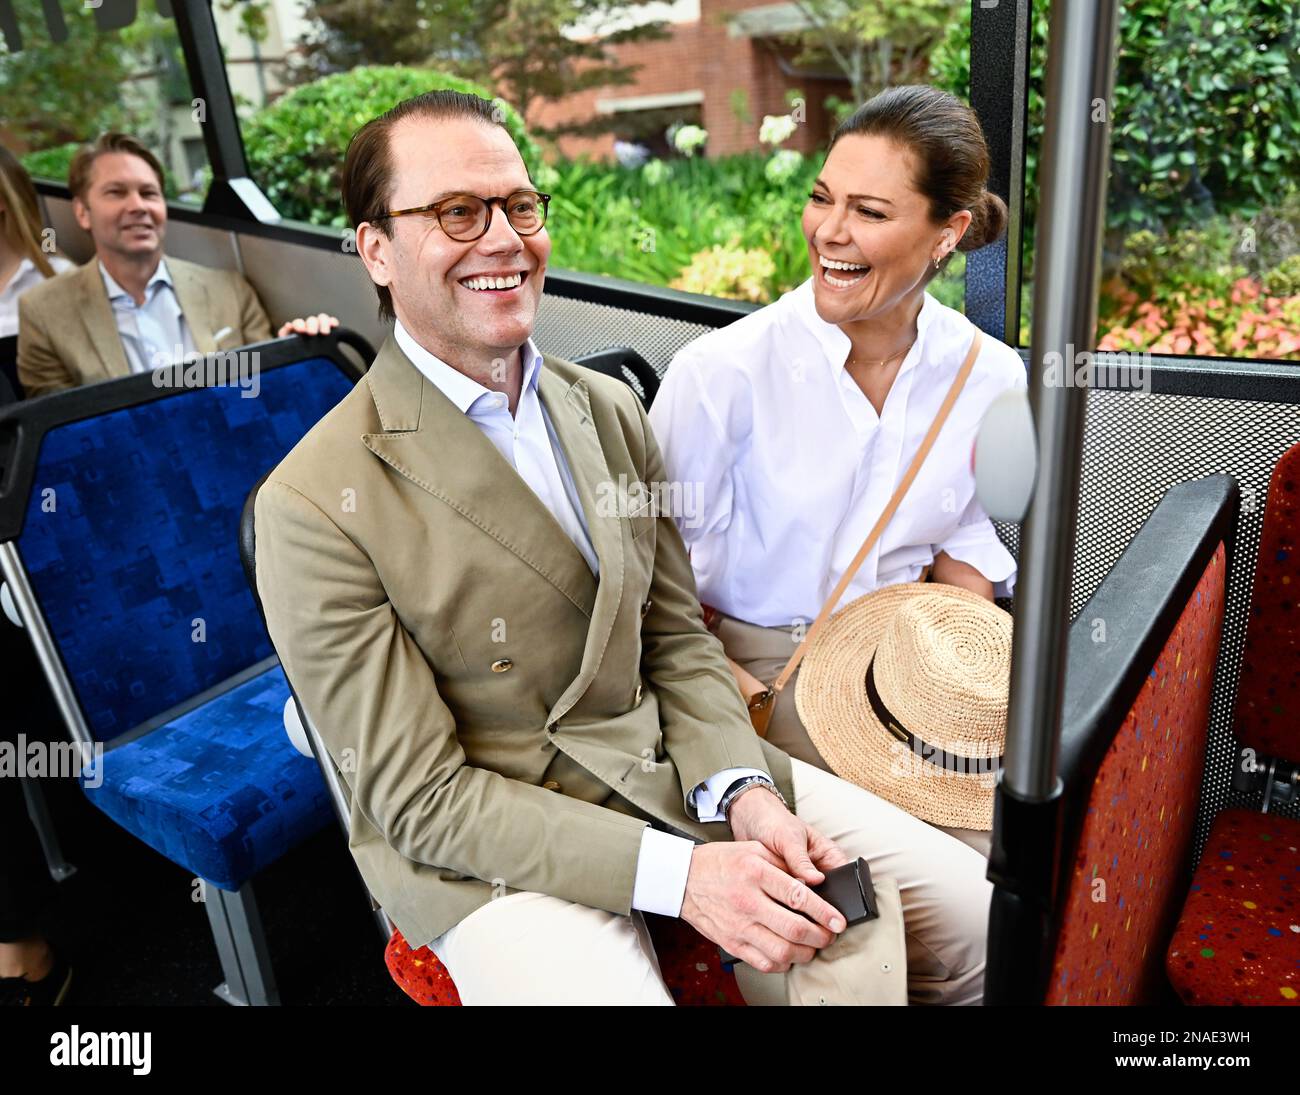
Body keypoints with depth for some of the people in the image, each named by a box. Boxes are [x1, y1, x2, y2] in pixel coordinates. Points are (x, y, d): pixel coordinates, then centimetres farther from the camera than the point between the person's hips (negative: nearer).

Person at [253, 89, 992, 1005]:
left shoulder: (612, 410, 4)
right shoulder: (315, 507, -16)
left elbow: (677, 638, 6)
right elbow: (420, 796, -15)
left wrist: (742, 790, -12)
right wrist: (676, 872, -21)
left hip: (673, 763, 5)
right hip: (486, 851, -4)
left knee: (974, 918, 0)